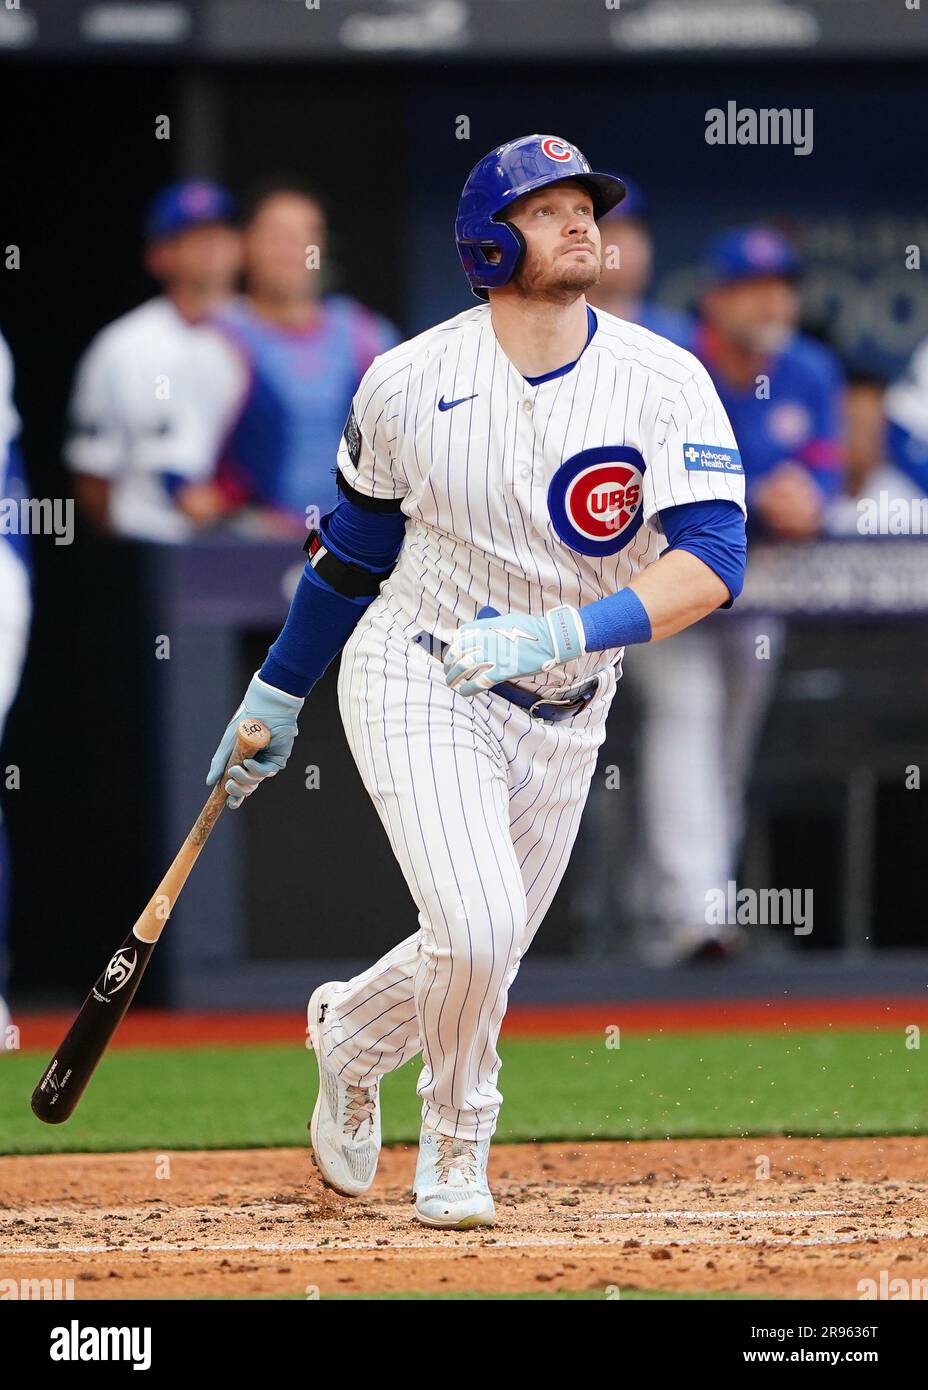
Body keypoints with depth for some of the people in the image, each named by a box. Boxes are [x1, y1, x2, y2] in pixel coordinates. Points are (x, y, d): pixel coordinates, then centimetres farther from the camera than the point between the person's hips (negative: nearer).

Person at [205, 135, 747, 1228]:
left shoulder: (662, 382, -13)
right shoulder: (409, 382, -10)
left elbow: (712, 562, -24)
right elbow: (355, 543, 7)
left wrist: (563, 632, -37)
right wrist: (275, 695, 14)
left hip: (561, 717, 3)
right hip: (416, 685, -3)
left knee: (480, 965, 12)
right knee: (474, 932, -21)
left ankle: (350, 1036, 46)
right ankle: (457, 1143, 7)